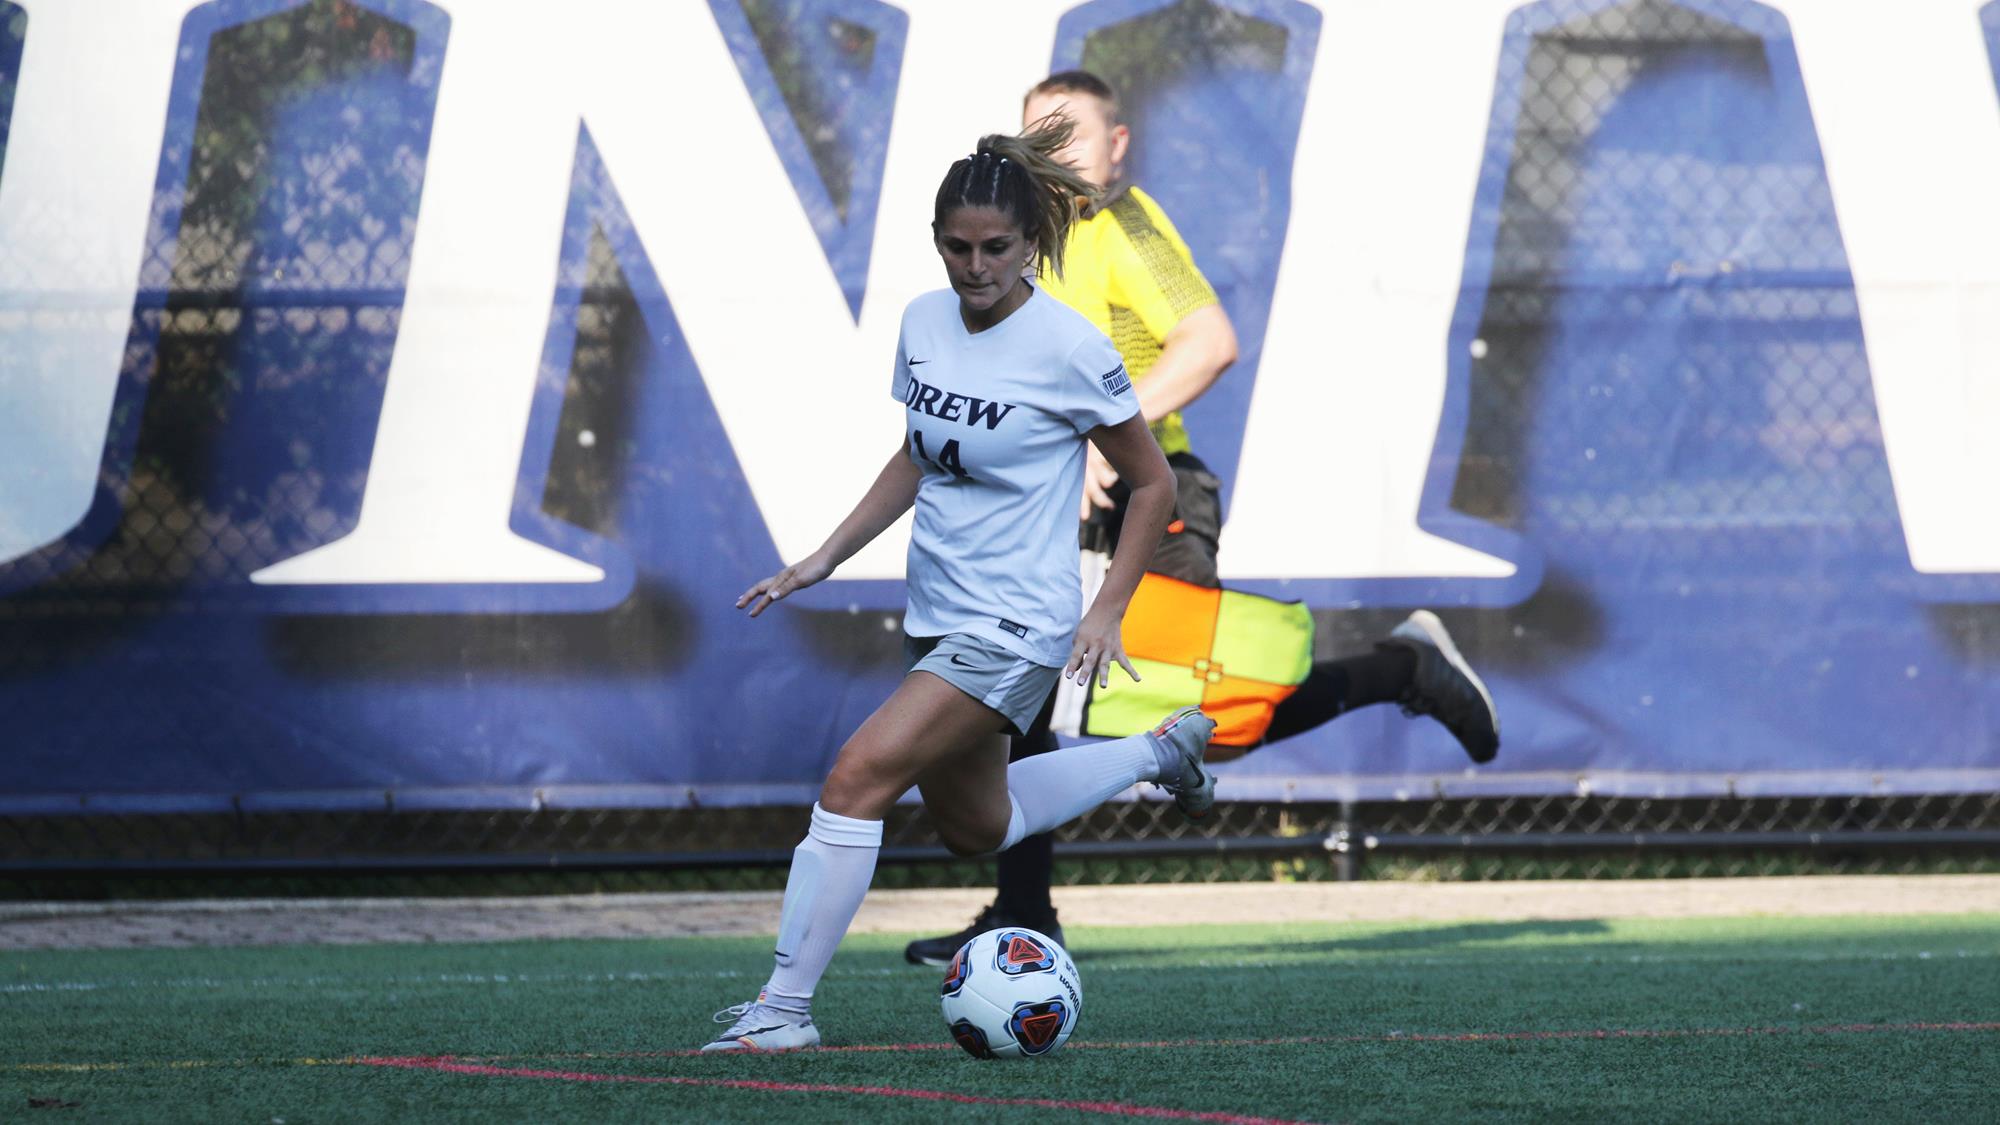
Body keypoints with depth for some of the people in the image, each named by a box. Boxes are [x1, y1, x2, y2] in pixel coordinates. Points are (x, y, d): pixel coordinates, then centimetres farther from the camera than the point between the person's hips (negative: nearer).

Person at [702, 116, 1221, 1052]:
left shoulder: (1069, 349, -16)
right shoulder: (925, 321, 2)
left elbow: (1151, 483, -5)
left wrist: (1106, 611, -11)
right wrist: (823, 561, 12)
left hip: (1016, 628, -8)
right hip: (938, 615, 8)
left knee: (859, 775, -22)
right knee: (974, 826, 24)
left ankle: (784, 1009, -17)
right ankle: (1160, 750, 44)